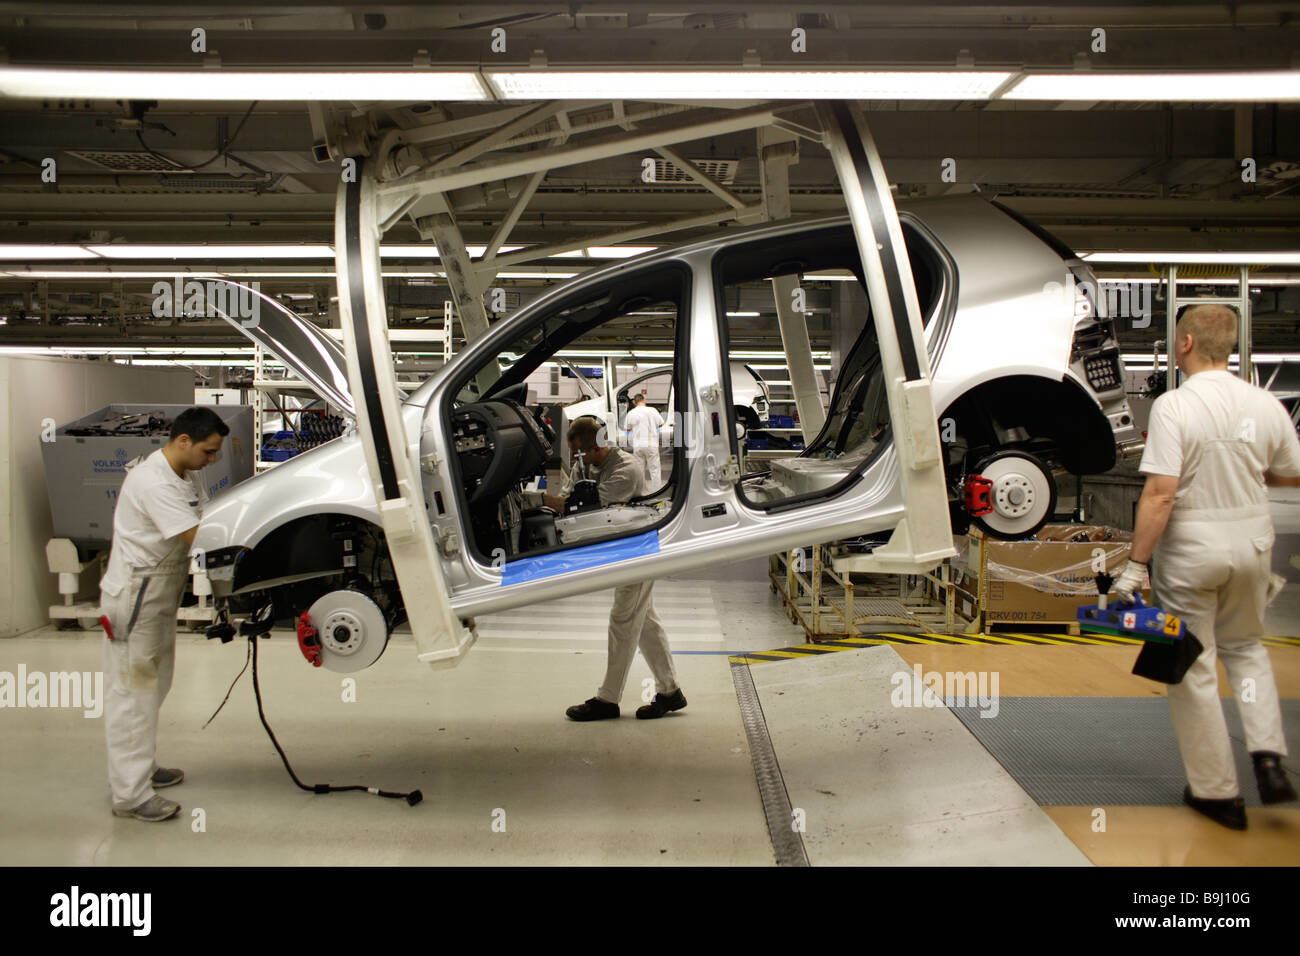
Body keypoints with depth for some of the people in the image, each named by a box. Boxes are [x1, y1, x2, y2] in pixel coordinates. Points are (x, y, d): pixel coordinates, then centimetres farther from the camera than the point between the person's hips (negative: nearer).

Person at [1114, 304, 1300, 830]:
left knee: (1192, 666, 8)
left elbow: (1160, 494, -23)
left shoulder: (1174, 406, -18)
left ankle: (1218, 791, 17)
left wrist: (1136, 563, -17)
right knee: (1244, 646, 28)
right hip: (1252, 537, 5)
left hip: (1191, 546, -5)